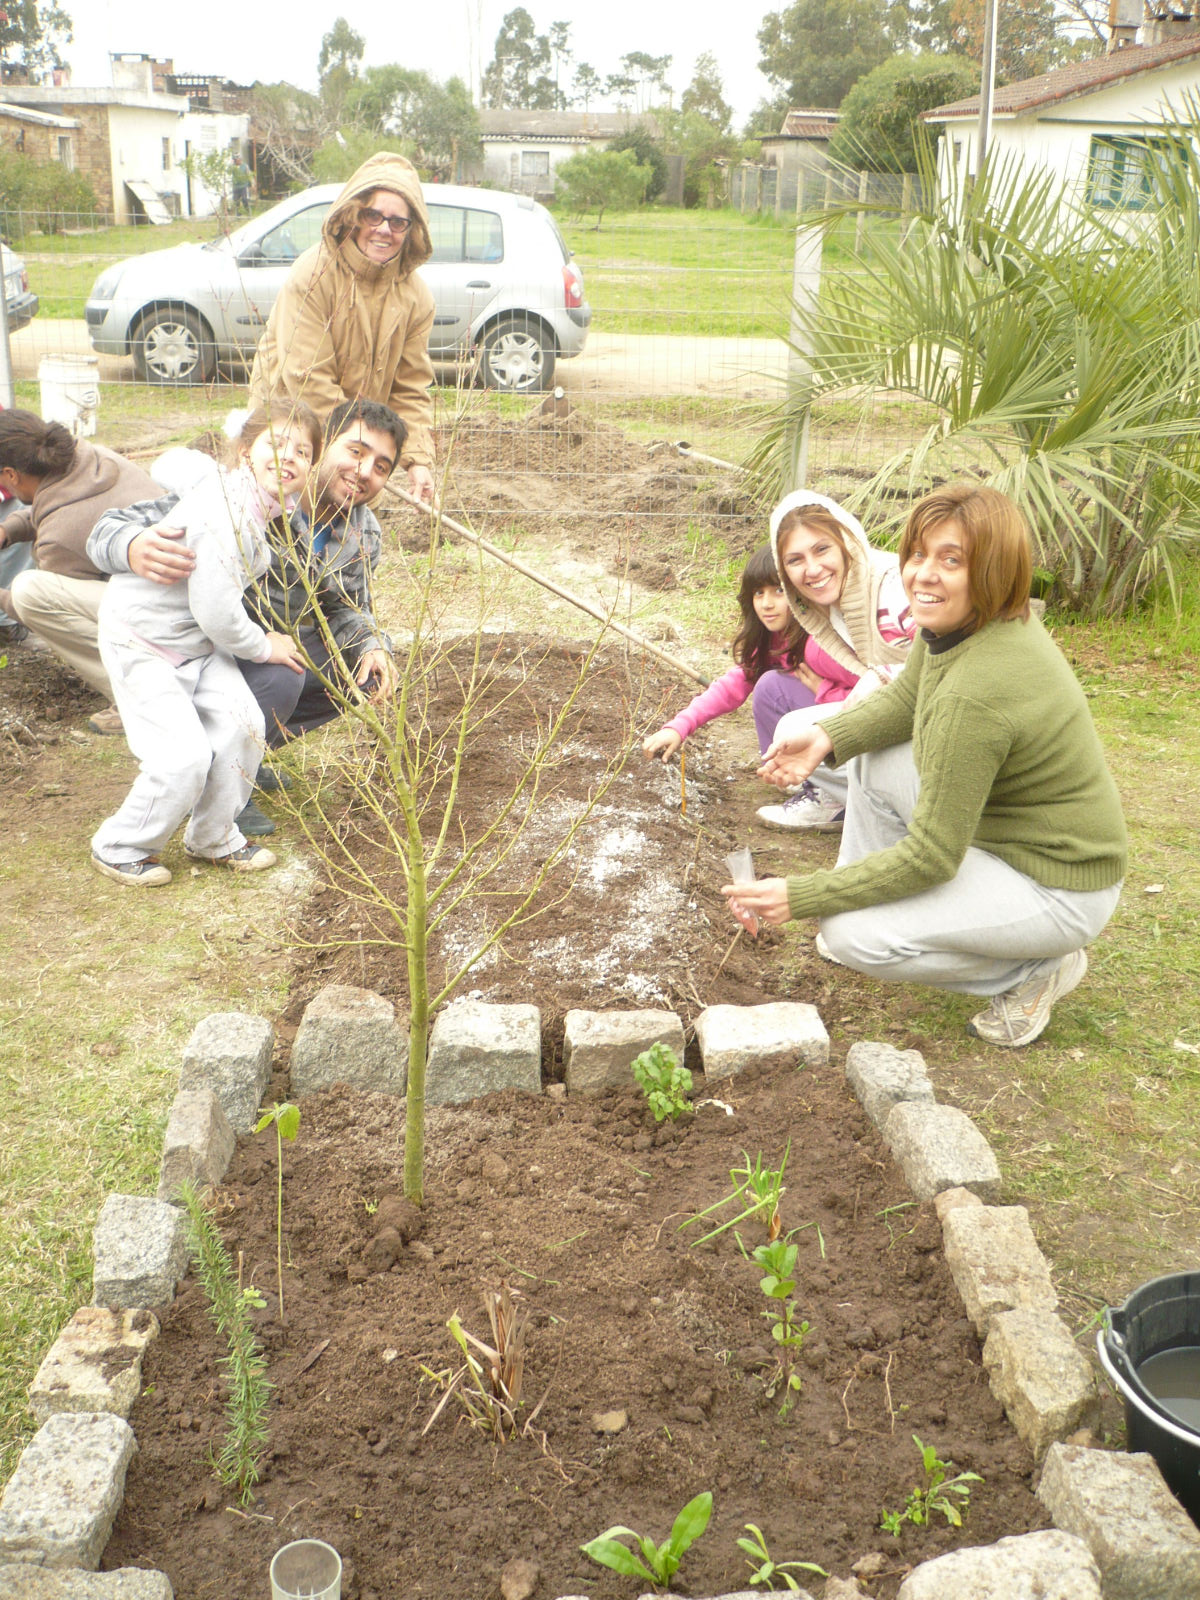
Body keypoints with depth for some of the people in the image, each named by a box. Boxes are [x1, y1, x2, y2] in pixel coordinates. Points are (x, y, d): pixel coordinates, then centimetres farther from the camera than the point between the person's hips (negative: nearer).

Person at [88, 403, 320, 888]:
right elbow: (217, 614, -30)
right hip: (141, 640, -9)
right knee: (185, 755, -14)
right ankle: (119, 849, 11)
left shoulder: (262, 506, -2)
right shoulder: (223, 514, -31)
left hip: (197, 639, 9)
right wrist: (263, 646, -12)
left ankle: (214, 837, 17)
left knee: (241, 723, -4)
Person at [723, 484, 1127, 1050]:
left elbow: (931, 858, -27)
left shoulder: (976, 692, -34)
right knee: (871, 755, 9)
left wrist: (799, 896, -23)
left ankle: (1037, 968, 0)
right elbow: (907, 699, 12)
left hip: (1059, 891, -9)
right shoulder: (960, 617, -7)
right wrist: (828, 737, -8)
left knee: (851, 934, -18)